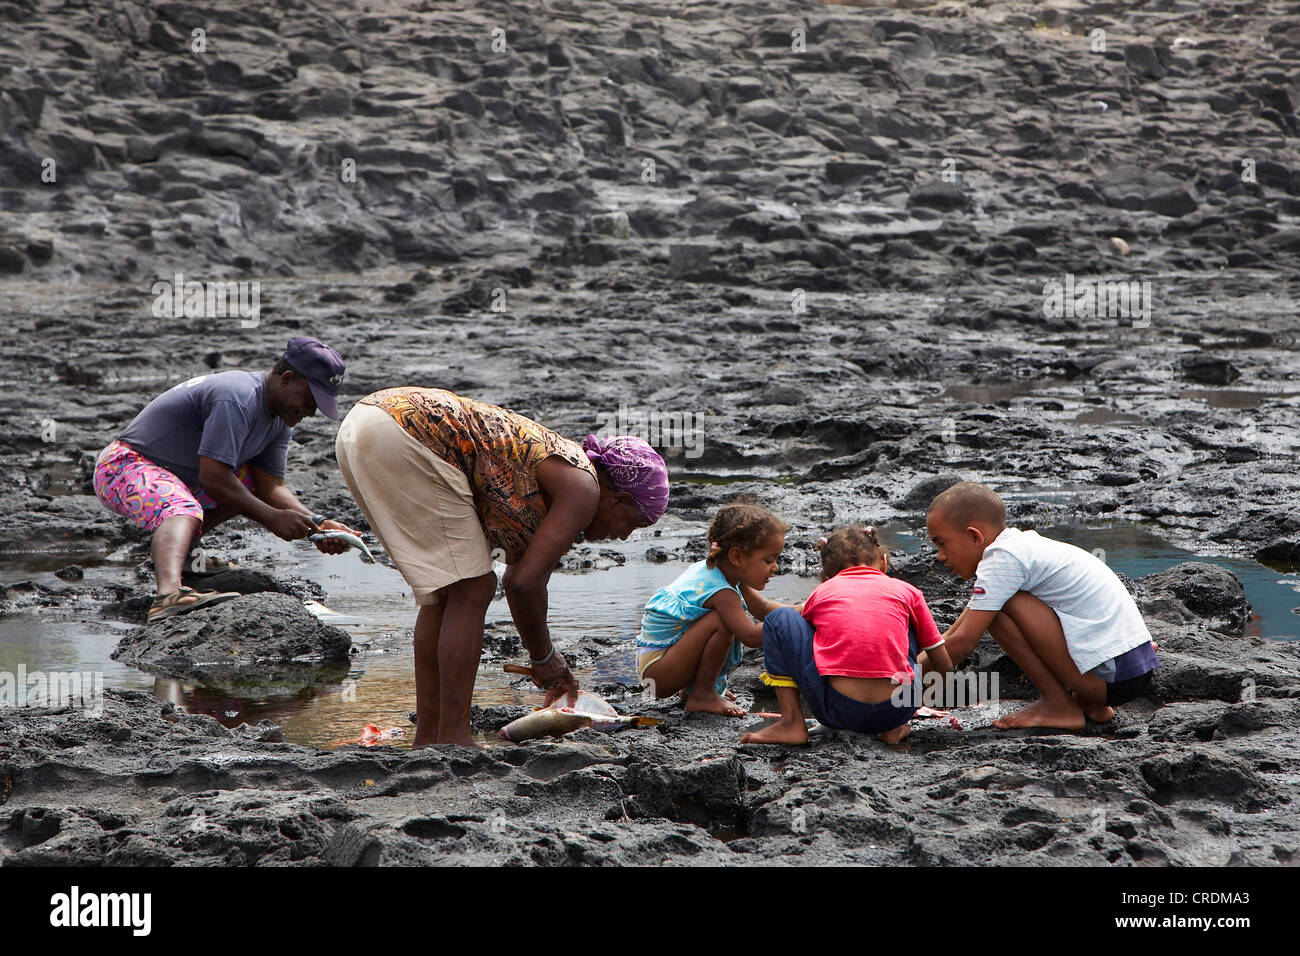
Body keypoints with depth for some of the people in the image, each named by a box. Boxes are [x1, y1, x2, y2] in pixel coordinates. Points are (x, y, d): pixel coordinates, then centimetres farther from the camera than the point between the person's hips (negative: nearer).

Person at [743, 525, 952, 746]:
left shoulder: (820, 592, 16)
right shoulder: (905, 591, 16)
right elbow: (945, 667, 20)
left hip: (838, 710, -1)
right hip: (896, 712, 2)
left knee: (779, 619, 17)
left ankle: (792, 723, 7)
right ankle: (894, 728, 17)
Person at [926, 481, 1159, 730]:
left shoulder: (1004, 559, -13)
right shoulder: (1020, 548, 16)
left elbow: (961, 643, -14)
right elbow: (956, 633, 22)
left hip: (1110, 676, -10)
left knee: (997, 606, -15)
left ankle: (1059, 705, -5)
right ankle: (1089, 702, 14)